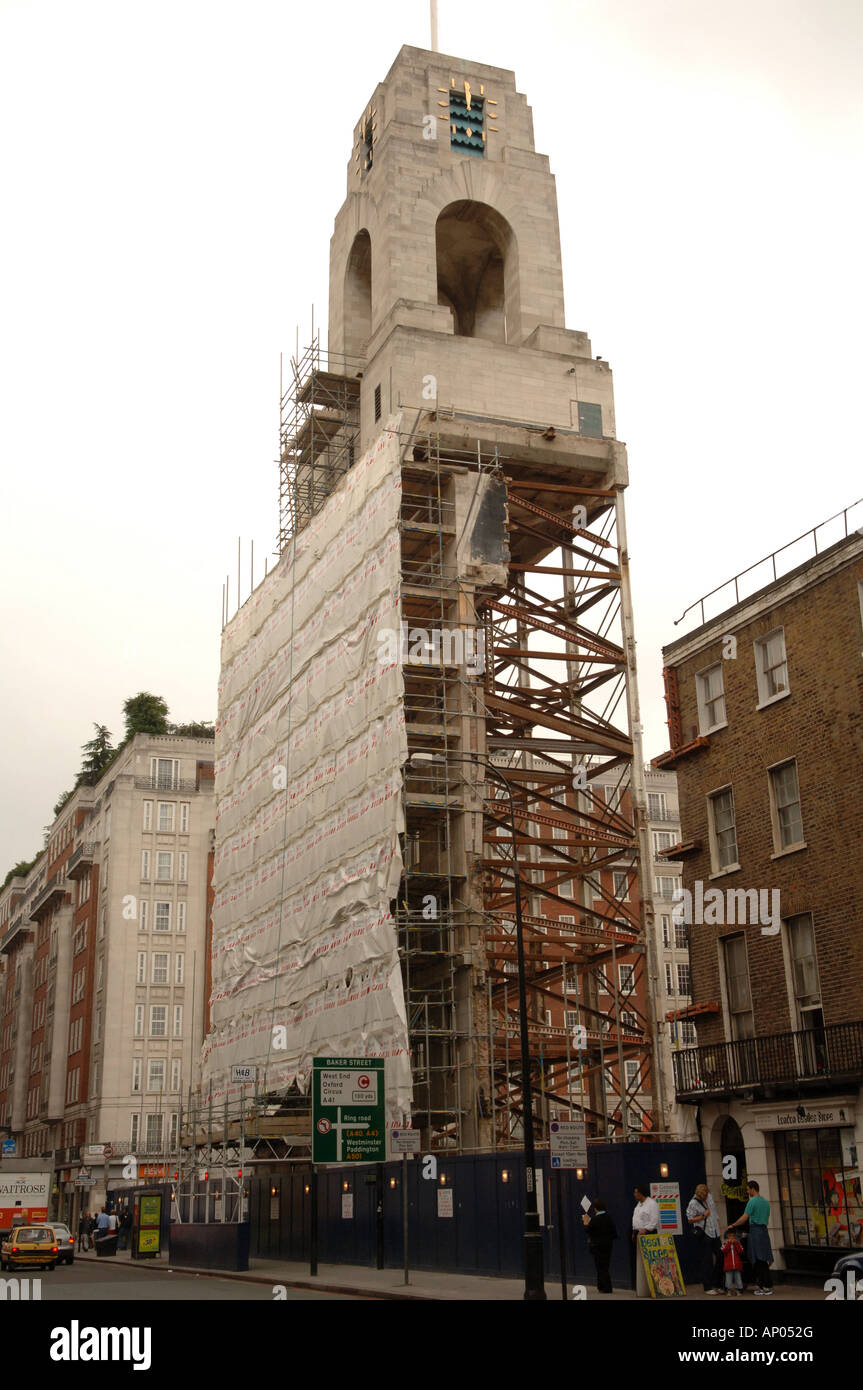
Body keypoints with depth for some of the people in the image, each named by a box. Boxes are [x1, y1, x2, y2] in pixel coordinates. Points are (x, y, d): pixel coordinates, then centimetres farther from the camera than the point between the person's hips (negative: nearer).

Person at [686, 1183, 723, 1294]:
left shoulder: (710, 1197, 8)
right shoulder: (693, 1203, -11)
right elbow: (690, 1219, -10)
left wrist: (719, 1231, 17)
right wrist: (703, 1216, -15)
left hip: (715, 1234, 6)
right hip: (704, 1235, -6)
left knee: (719, 1259, 6)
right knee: (707, 1261, -5)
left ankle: (718, 1285, 17)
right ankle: (708, 1287, 2)